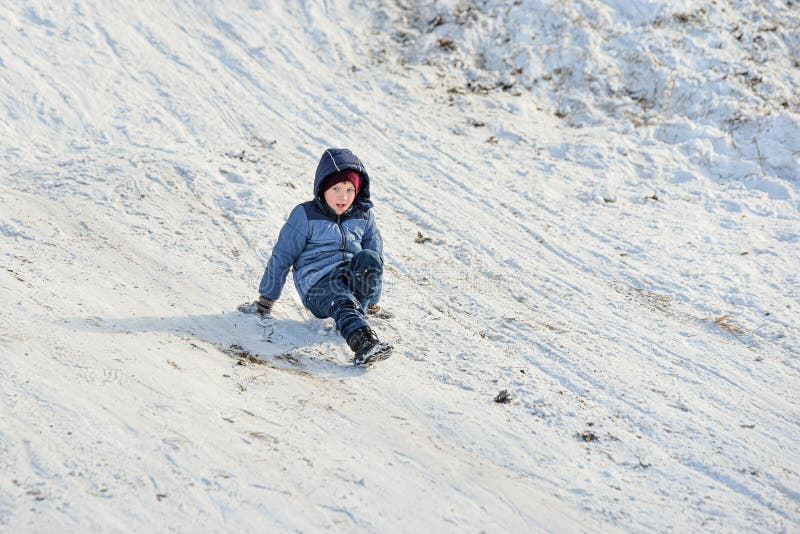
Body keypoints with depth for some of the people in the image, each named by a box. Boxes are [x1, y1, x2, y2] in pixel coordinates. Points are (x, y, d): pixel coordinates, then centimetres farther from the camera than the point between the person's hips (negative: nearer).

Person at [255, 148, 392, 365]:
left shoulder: (363, 216, 12)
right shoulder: (305, 215, 1)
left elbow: (377, 255, 23)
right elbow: (282, 256, 5)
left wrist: (372, 299, 26)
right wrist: (267, 297, 8)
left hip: (354, 279, 4)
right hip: (319, 284, -4)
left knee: (368, 258, -29)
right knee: (342, 303, -38)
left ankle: (358, 308, -34)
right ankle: (362, 339, -63)